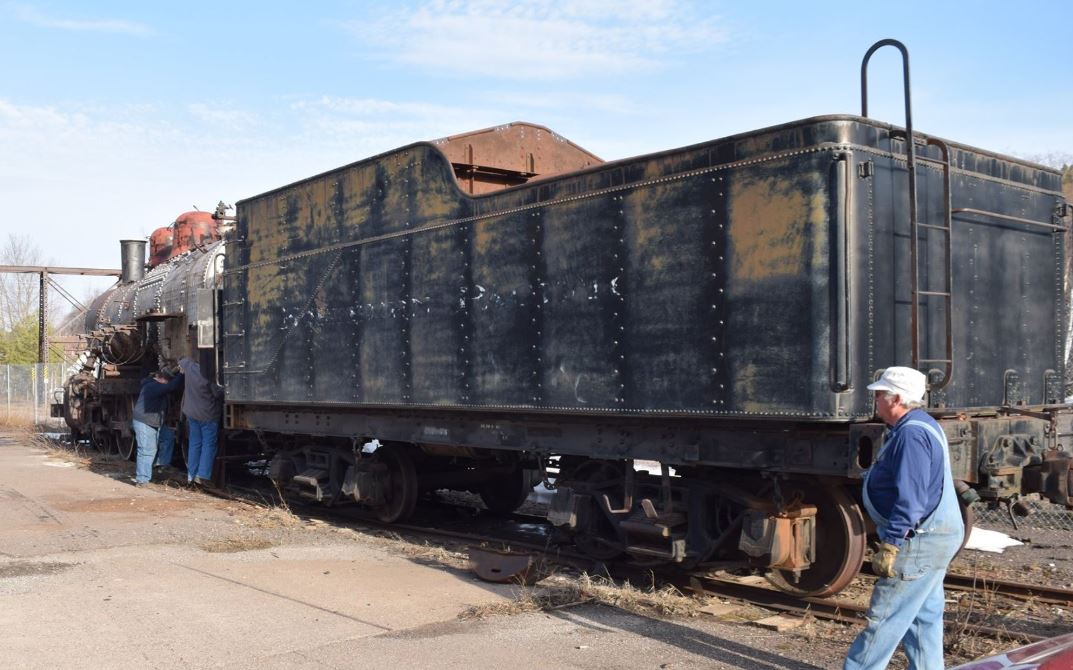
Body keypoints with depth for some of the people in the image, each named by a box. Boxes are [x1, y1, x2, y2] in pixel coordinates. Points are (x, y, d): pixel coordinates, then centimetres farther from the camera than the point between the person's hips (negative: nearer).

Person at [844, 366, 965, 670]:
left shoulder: (911, 434, -21)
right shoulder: (919, 426, 14)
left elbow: (910, 498, -26)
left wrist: (890, 545, -25)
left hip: (921, 542, -11)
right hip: (930, 537, 11)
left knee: (885, 616, -6)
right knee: (923, 614, 15)